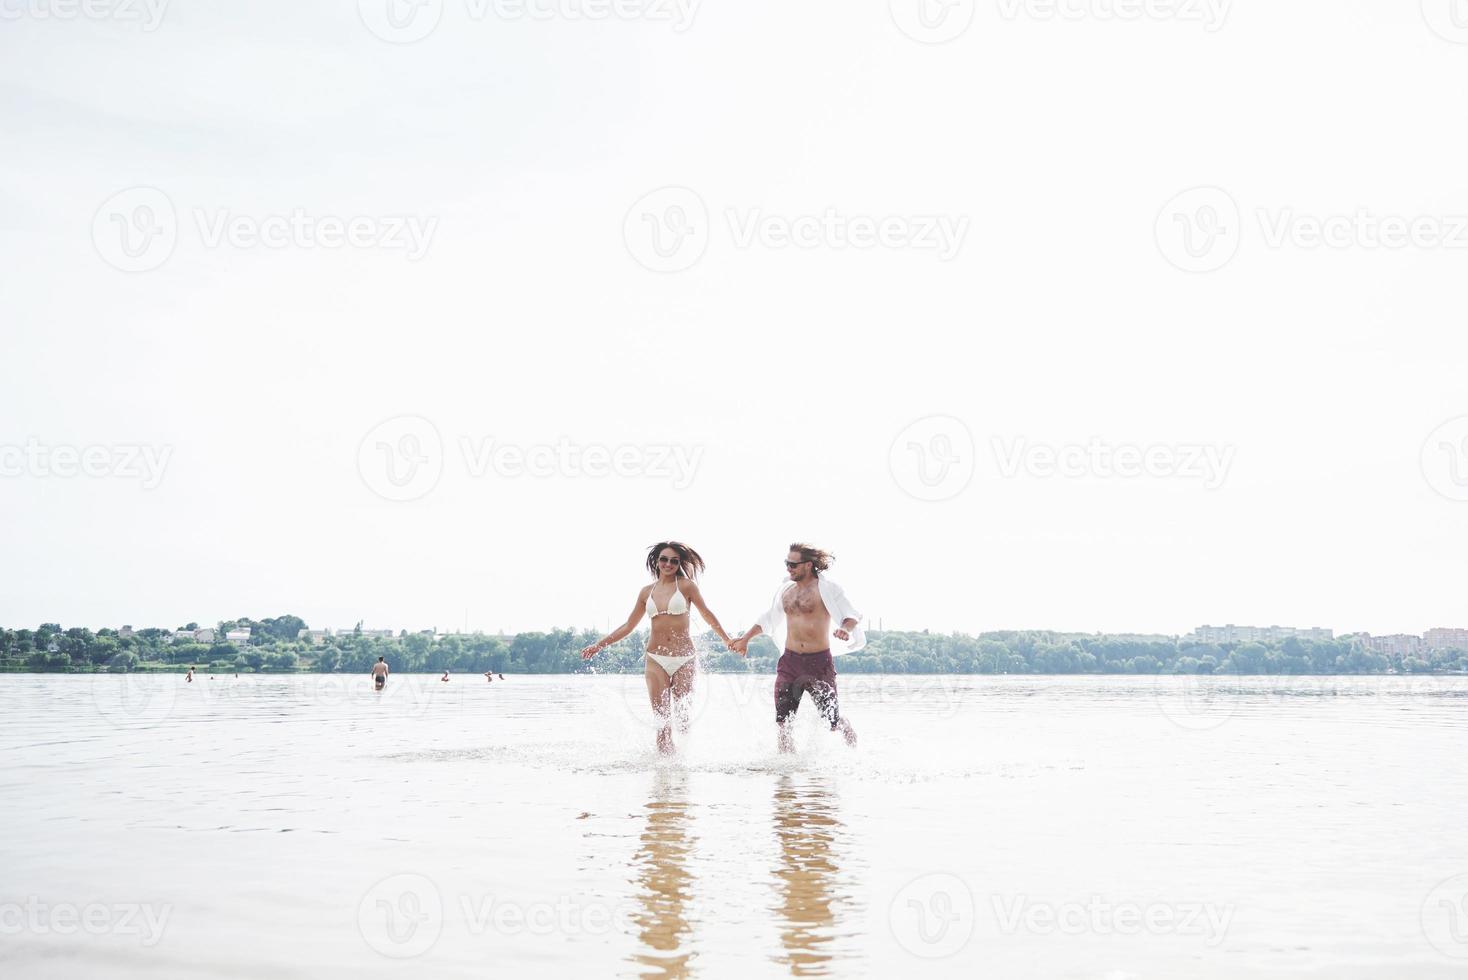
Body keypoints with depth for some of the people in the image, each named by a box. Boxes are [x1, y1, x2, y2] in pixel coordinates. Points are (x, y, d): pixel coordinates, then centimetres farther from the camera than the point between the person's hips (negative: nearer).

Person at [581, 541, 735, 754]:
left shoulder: (686, 585, 2)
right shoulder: (647, 591, 10)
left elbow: (707, 615, 9)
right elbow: (628, 625, 18)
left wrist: (728, 641, 8)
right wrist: (599, 645, 16)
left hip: (683, 660, -2)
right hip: (655, 661, 2)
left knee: (683, 718, -2)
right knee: (662, 720, -3)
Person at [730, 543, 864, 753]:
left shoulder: (827, 589, -7)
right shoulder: (785, 590, 10)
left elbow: (853, 615, -7)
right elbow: (767, 619, 24)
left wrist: (845, 629, -28)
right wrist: (745, 639, 23)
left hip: (819, 662, -5)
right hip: (790, 661, 5)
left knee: (832, 721, 2)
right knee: (783, 722, -2)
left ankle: (855, 749, 33)